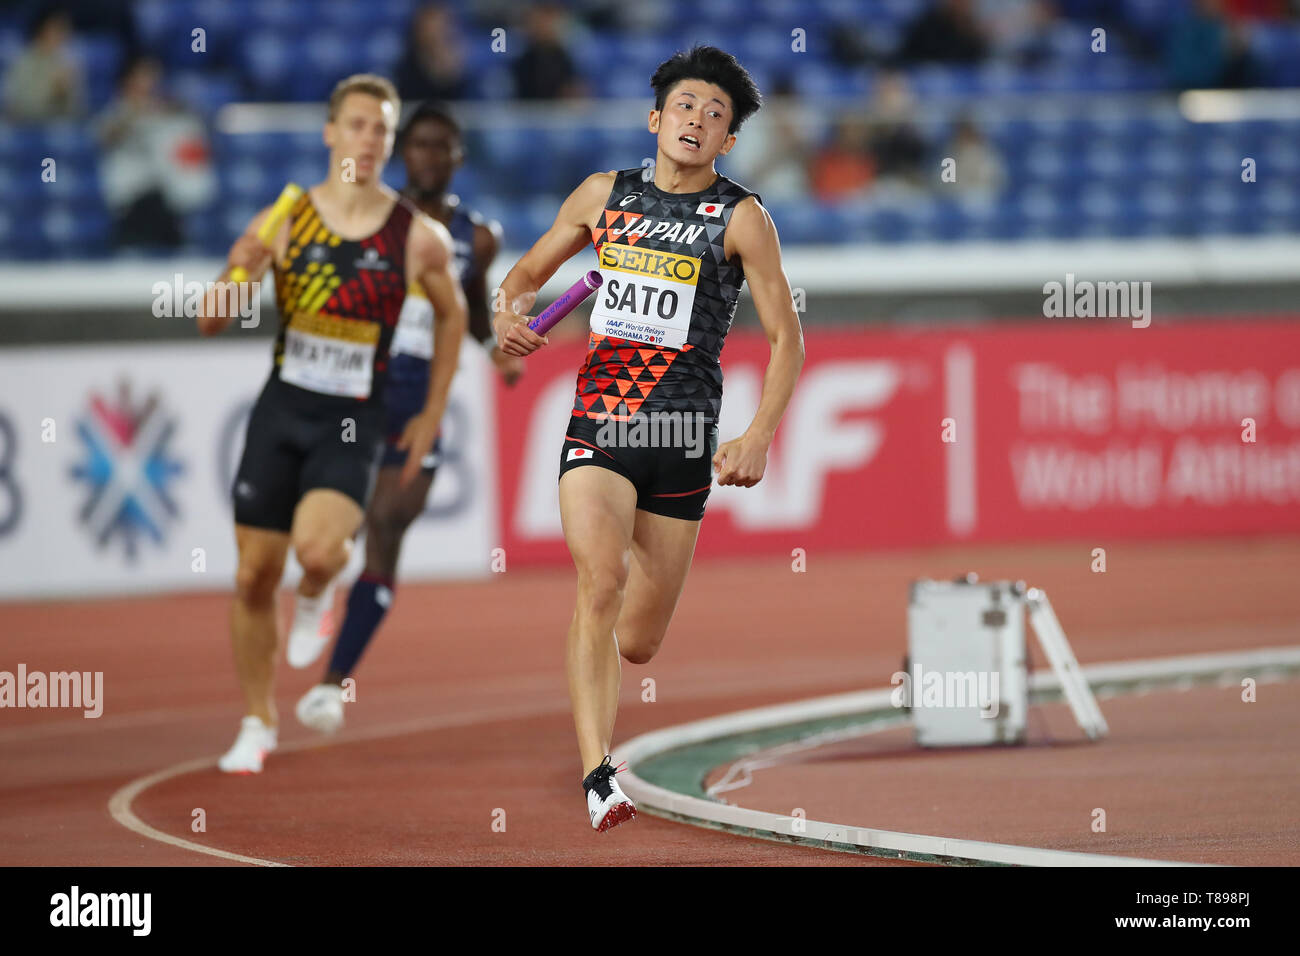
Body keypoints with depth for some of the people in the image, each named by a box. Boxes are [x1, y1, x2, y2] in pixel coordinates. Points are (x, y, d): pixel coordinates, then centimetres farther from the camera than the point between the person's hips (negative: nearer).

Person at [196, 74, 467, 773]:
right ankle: (257, 725, 22)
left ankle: (315, 596, 12)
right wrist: (238, 273, -20)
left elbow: (451, 314, 16)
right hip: (282, 408, 2)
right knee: (254, 574, 4)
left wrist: (433, 415, 13)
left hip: (355, 424, -2)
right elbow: (210, 323, 1)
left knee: (316, 549, -26)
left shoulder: (419, 237, -3)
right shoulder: (284, 220, -2)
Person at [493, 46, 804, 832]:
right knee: (599, 588, -24)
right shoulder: (604, 195, 8)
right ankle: (599, 779, -28)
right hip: (597, 424, 0)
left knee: (638, 645, 4)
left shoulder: (741, 218, 0)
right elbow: (527, 273, 21)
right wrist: (508, 315, -3)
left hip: (683, 440, 0)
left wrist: (760, 434, -12)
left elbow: (787, 337, 1)